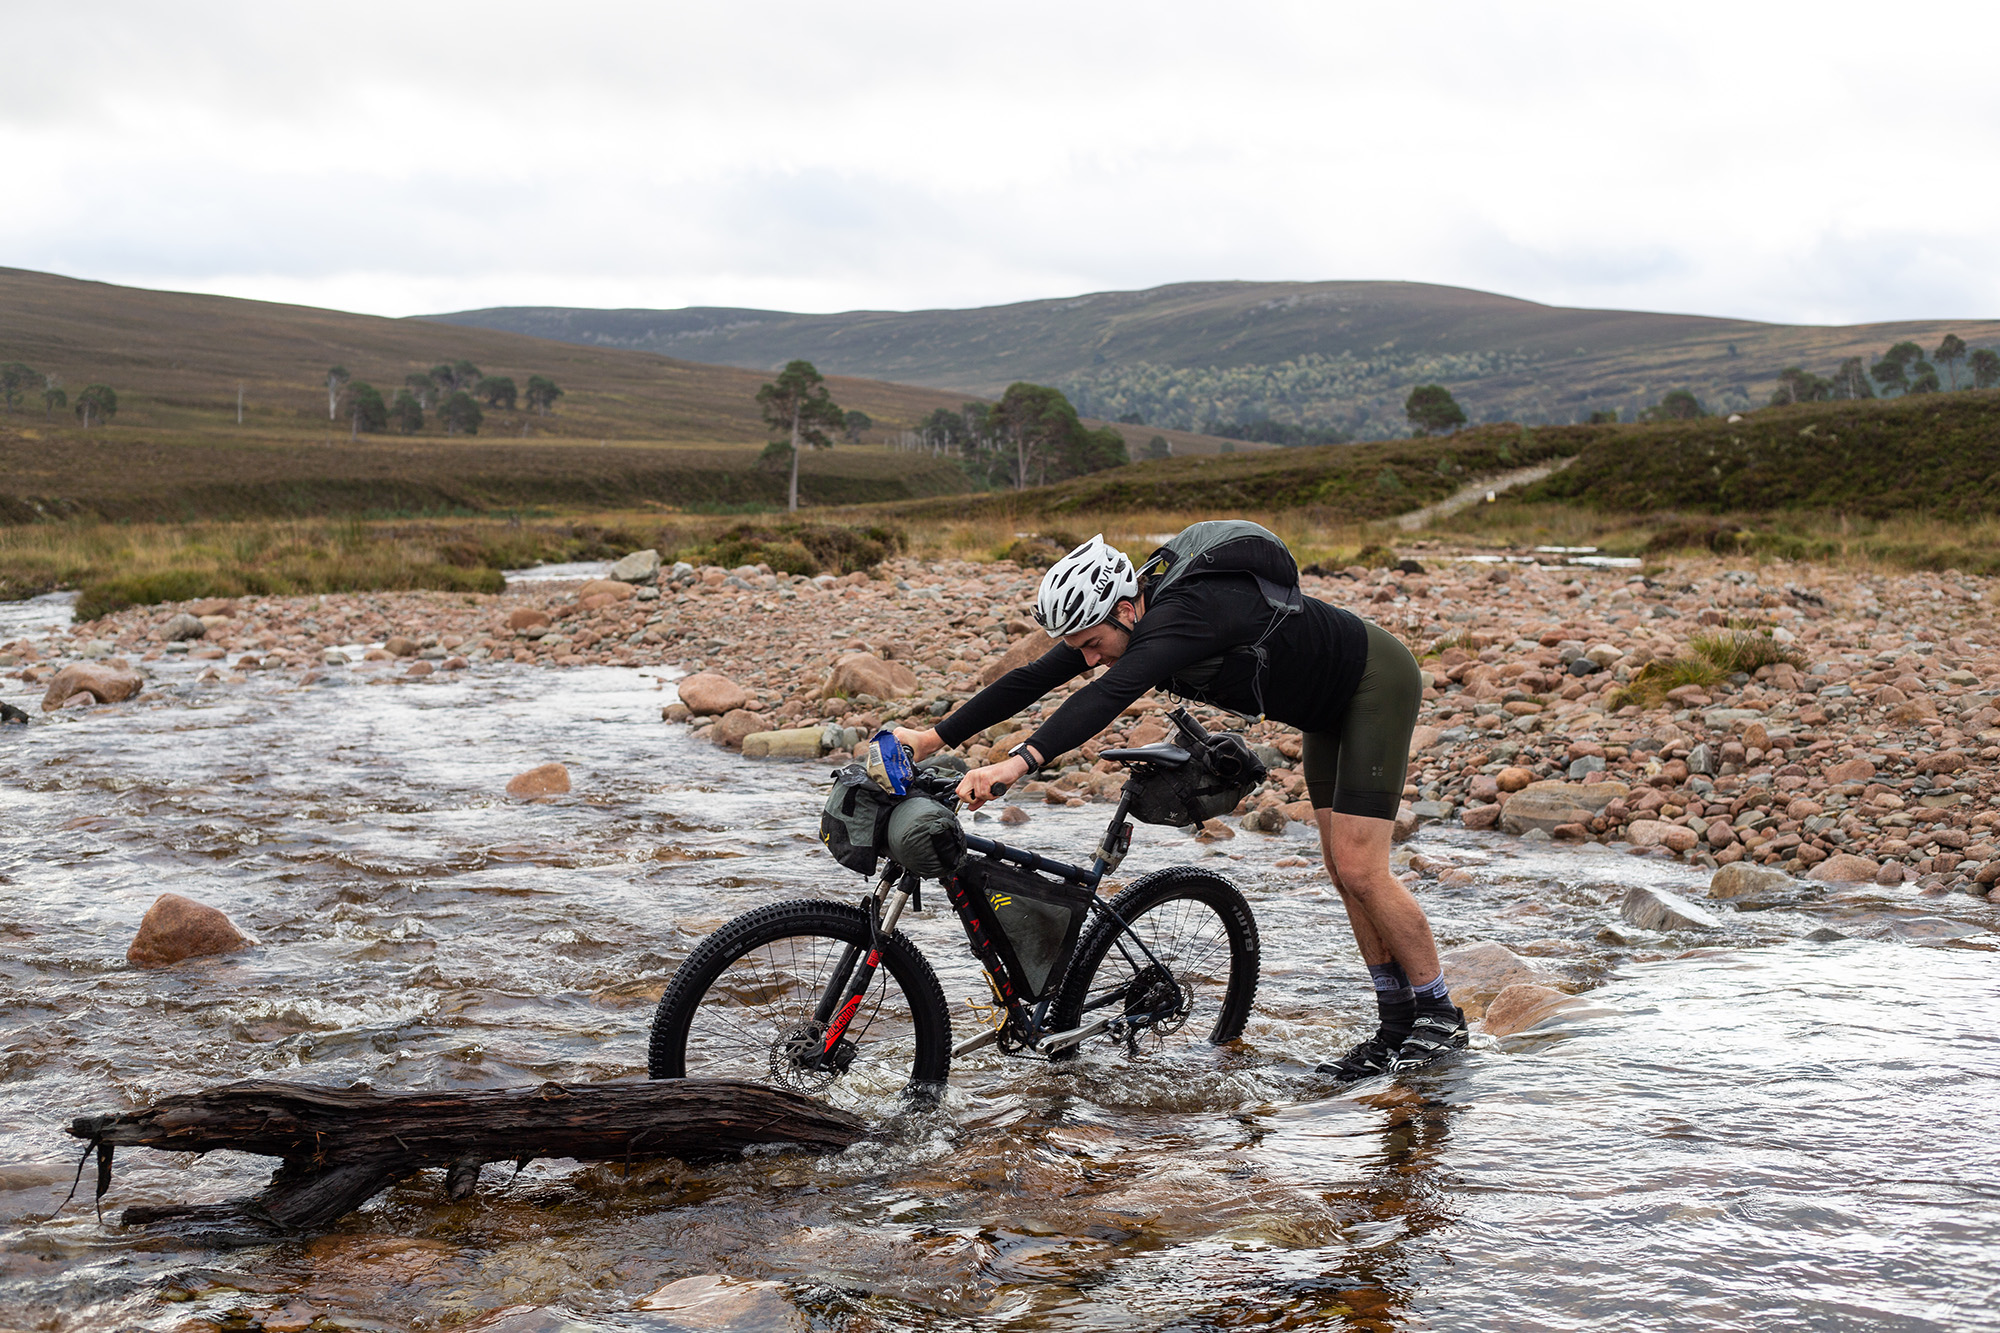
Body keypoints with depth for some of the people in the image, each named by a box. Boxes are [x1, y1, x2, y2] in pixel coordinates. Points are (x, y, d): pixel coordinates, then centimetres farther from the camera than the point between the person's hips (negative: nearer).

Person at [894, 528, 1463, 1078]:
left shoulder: (1186, 613, -36)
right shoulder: (1113, 619, -10)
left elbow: (1111, 693, -50)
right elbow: (1029, 680, -8)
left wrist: (1020, 761, -60)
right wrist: (934, 737, -13)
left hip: (1378, 678, -9)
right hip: (1328, 704, 9)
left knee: (1358, 868, -12)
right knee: (1342, 870, 9)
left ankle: (1439, 1015, 3)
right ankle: (1398, 1024, 17)